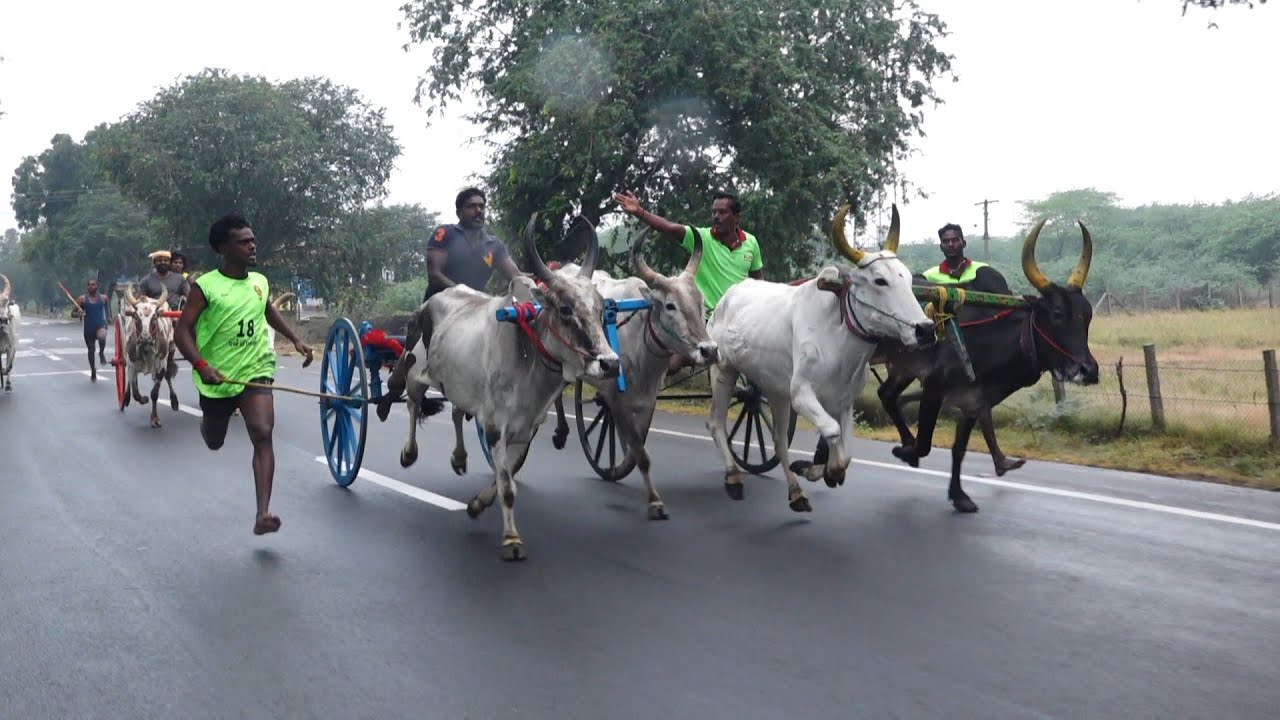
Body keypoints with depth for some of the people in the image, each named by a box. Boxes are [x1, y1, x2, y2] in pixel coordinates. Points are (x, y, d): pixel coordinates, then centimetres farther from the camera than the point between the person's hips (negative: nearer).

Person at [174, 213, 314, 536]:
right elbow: (182, 331, -17)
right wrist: (202, 365, -32)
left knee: (262, 434, -21)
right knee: (213, 441, 21)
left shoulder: (260, 282, 2)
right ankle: (208, 421, 62)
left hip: (255, 372, 2)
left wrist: (295, 339, 19)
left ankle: (263, 513, -26)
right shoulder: (206, 286, -13)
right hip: (216, 379, -1)